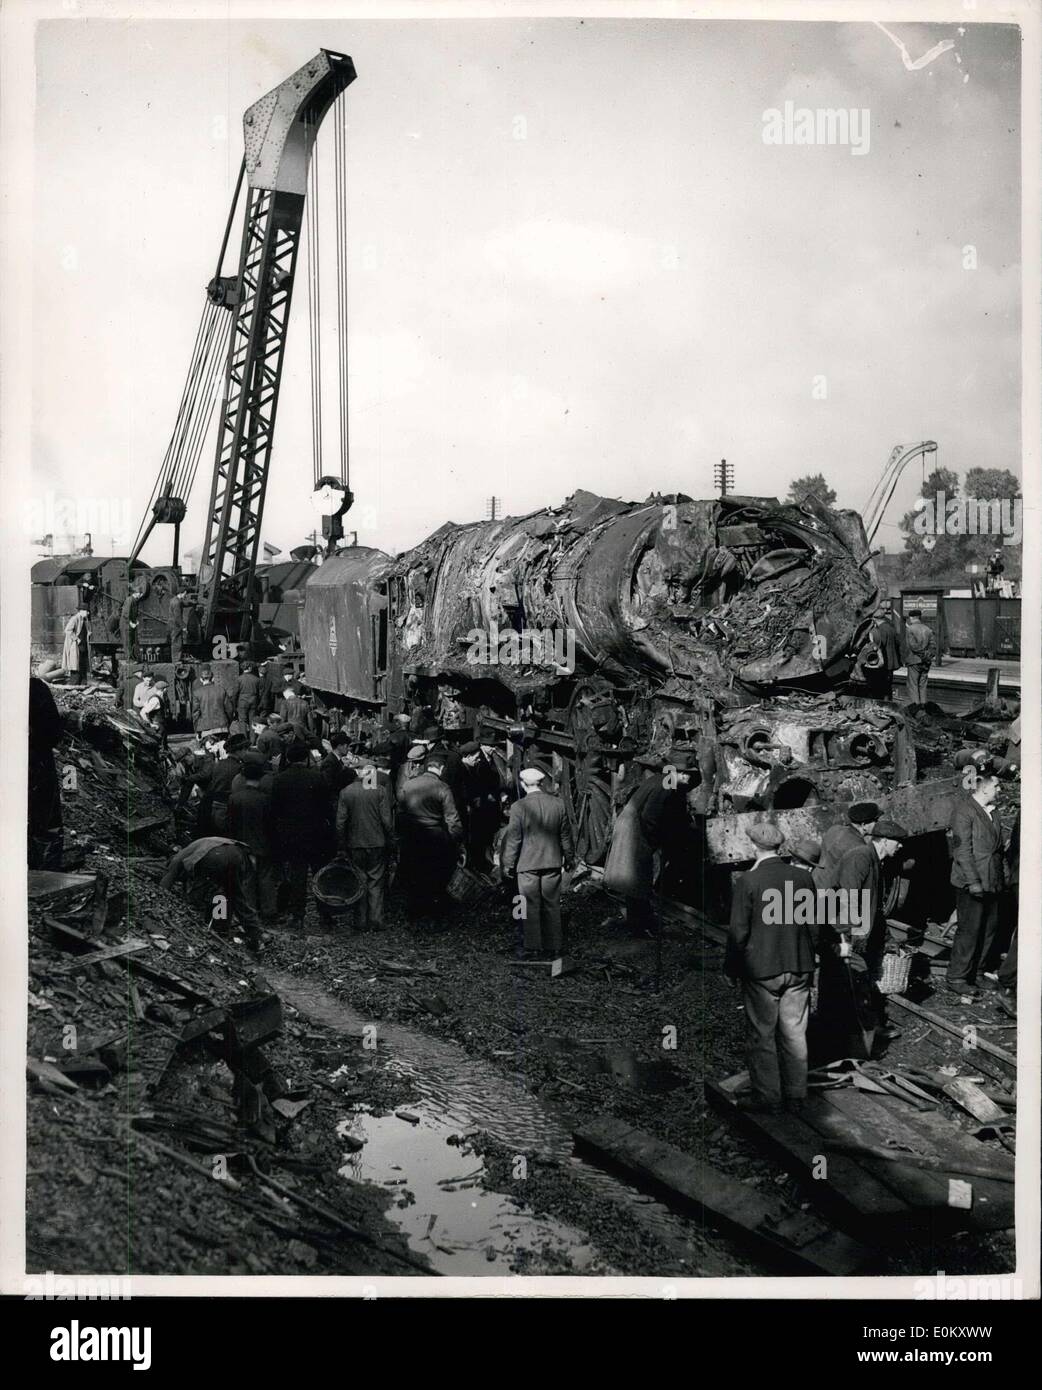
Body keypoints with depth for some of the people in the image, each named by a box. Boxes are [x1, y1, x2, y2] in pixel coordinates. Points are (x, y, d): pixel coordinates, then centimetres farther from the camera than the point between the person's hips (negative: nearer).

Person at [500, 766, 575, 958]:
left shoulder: (519, 807, -13)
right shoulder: (558, 803, -3)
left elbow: (513, 839, -9)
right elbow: (565, 835, 6)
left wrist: (507, 864, 1)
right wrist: (568, 858, 19)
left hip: (527, 864, -3)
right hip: (552, 863, 3)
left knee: (531, 907, 5)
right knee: (552, 906, 11)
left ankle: (533, 947, 8)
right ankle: (553, 946, 16)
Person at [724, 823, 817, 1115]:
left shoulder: (747, 881, -15)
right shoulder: (804, 877, -2)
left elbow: (738, 932, -12)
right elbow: (812, 923, 9)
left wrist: (731, 968, 0)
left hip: (761, 970, -4)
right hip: (799, 969, 4)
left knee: (762, 1035, 7)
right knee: (795, 1033, 13)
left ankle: (767, 1098, 13)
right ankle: (796, 1096, 21)